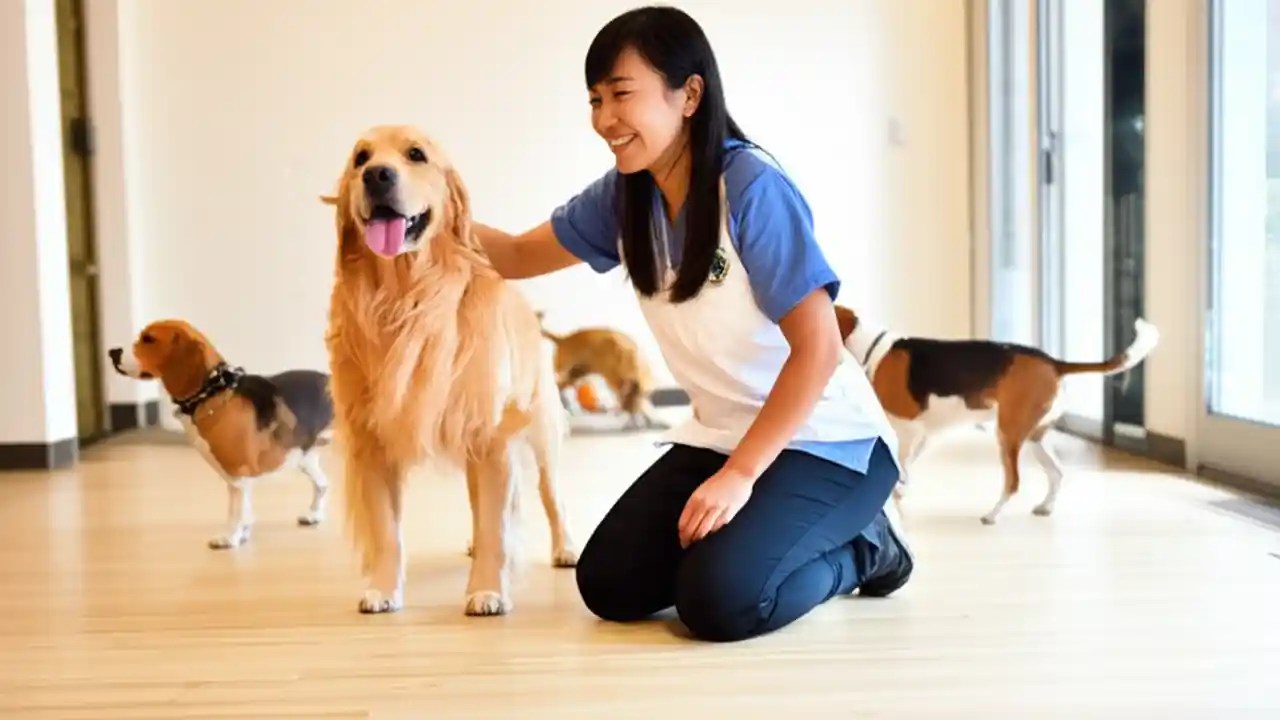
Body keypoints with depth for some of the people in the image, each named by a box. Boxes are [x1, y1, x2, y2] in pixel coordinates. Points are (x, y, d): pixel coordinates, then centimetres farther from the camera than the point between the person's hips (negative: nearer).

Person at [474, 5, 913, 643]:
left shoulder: (753, 189, -23)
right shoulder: (625, 195, -3)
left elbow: (818, 350, -24)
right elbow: (521, 255, 8)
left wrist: (739, 476, -24)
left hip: (826, 442, -6)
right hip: (721, 436, 7)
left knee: (718, 601, -23)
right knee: (608, 586, -4)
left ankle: (858, 550, 6)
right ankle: (750, 529, 18)